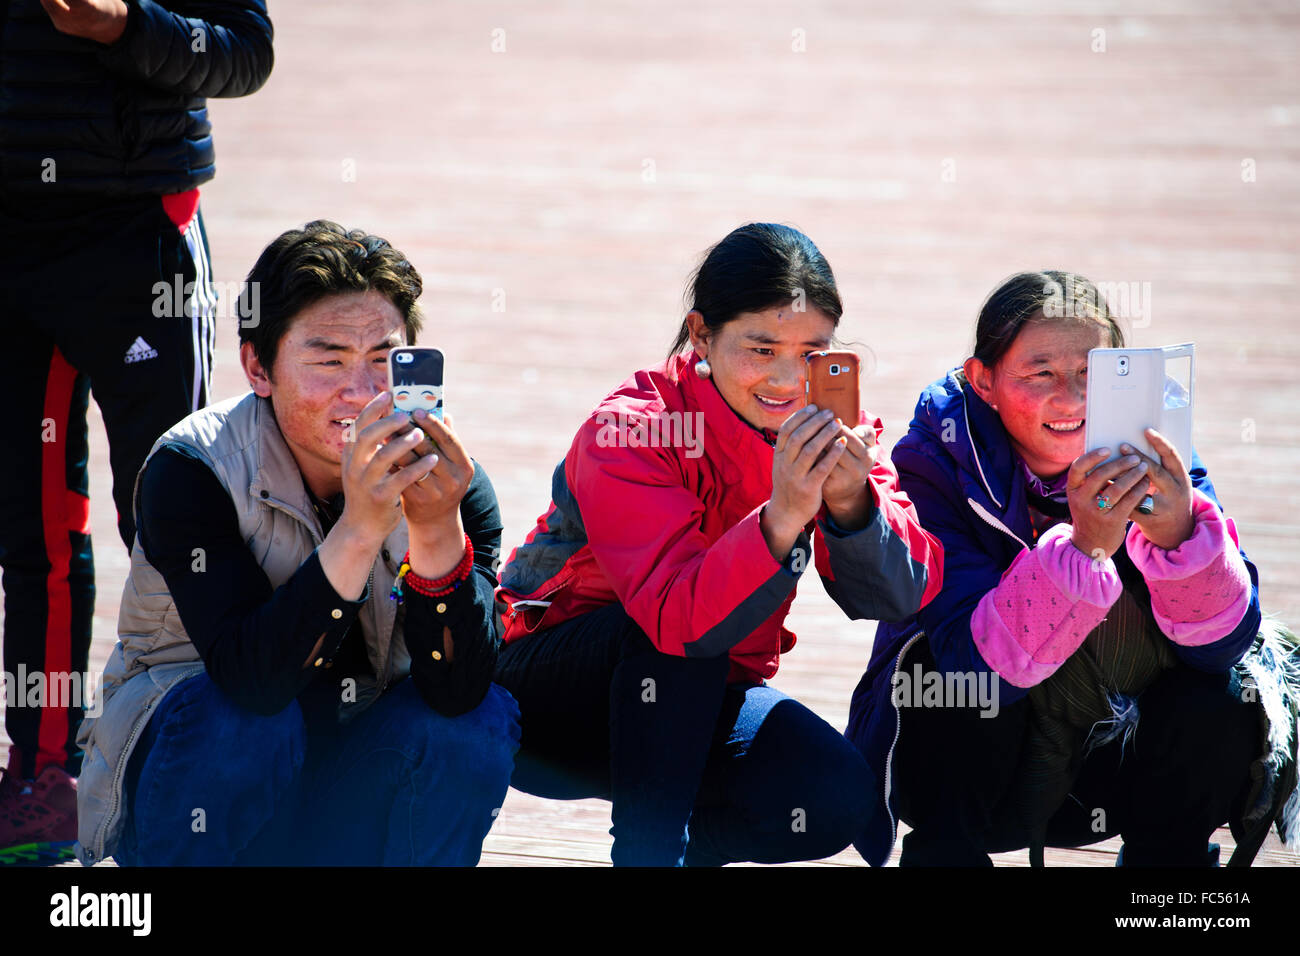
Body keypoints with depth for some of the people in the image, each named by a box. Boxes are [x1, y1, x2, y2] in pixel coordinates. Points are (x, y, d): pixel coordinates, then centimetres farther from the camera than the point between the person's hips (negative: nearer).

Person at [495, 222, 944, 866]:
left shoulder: (825, 427, -9)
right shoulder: (626, 431, -25)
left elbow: (902, 597, -21)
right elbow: (679, 618, -39)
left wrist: (852, 501, -41)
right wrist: (780, 520, -54)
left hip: (696, 703, 5)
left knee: (840, 800, -20)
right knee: (679, 638, -34)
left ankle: (684, 841, 7)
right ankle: (647, 849, -23)